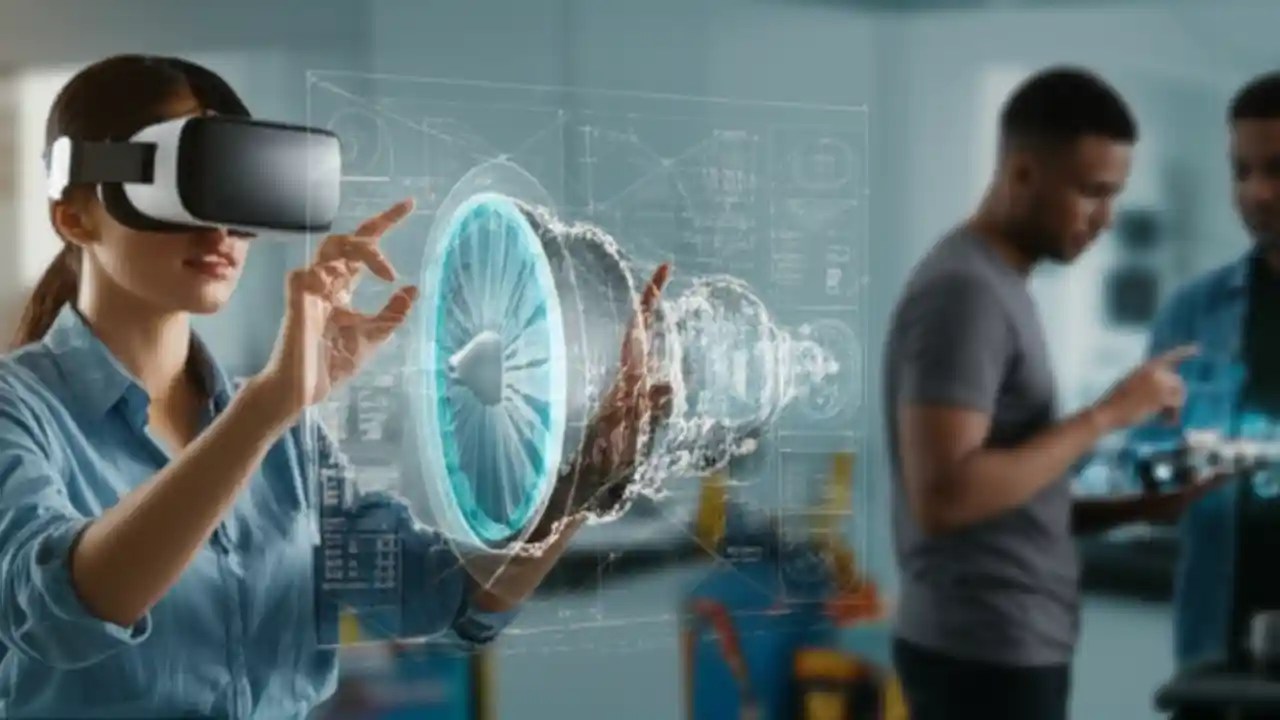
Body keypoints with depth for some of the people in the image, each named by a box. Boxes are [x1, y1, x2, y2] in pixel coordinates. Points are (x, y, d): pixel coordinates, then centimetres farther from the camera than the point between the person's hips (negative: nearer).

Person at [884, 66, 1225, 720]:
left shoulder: (995, 286, 15)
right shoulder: (964, 292, -16)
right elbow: (945, 495, -25)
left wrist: (1133, 505, 6)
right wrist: (1104, 416, -18)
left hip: (1004, 648, 10)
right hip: (986, 654, -10)